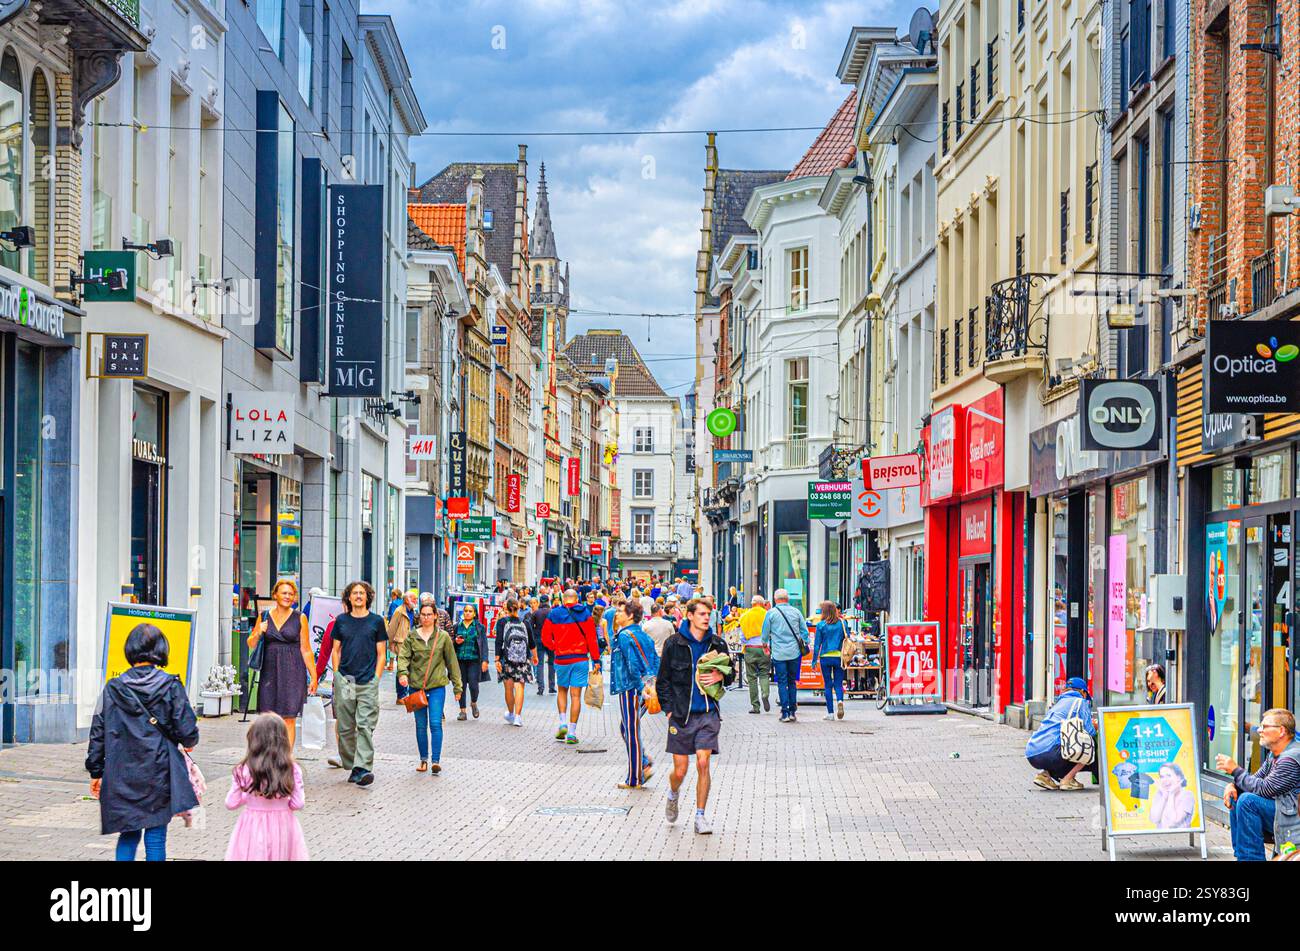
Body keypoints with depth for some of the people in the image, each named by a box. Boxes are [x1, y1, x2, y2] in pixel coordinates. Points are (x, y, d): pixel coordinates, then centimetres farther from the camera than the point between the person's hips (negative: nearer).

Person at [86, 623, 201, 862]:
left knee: (128, 835, 15)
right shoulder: (171, 686, -7)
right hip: (159, 773, -2)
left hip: (122, 776, 2)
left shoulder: (113, 688, 0)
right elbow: (186, 730, -8)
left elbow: (98, 733, 3)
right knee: (156, 837, 4)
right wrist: (190, 742, 16)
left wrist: (96, 772, 12)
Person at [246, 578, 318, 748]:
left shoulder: (300, 618, 1)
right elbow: (251, 645, 13)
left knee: (289, 719, -2)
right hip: (269, 671, 2)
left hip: (292, 672, -2)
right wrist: (258, 633, -8)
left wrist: (313, 676, 0)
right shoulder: (264, 616, 8)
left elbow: (306, 650, 3)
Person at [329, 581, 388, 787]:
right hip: (344, 681, 2)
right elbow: (336, 650, 14)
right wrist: (337, 676, 5)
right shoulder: (341, 621, 10)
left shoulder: (376, 621, 5)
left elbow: (381, 654, 7)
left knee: (366, 726, -10)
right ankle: (350, 766, 15)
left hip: (368, 682, -2)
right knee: (345, 728, 4)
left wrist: (376, 677, -2)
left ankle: (363, 768, -15)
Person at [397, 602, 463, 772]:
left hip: (437, 686, -2)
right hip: (416, 686, 2)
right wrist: (403, 673, -23)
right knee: (421, 725, 8)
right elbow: (403, 656, -2)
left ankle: (436, 761, -12)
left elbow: (452, 662, 7)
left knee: (435, 723, -11)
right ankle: (424, 760, 18)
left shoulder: (443, 637, 3)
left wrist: (457, 686, 8)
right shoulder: (412, 637, 5)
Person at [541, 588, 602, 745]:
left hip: (561, 659, 1)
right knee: (576, 695, 1)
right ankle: (572, 732, -1)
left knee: (562, 690, 21)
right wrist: (596, 659, -1)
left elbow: (545, 638, 1)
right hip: (581, 659, -1)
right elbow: (592, 638, -3)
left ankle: (563, 723, 5)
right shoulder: (585, 614, -1)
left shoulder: (554, 614, 1)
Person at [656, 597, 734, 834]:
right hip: (681, 714, -1)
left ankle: (700, 816, 1)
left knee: (703, 762, -11)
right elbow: (663, 679, 5)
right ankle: (672, 794, 37)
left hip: (708, 713, 1)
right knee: (680, 770, 3)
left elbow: (731, 673, 15)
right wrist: (668, 708, -2)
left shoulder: (717, 643, 4)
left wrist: (721, 676, -8)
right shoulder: (674, 643, -1)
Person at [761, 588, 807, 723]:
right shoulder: (796, 612, 4)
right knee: (792, 682, 12)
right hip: (794, 652, 2)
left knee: (782, 683, 1)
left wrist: (765, 644, 26)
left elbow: (765, 632, 6)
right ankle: (792, 711, 11)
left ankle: (785, 713, -3)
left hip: (779, 653, -2)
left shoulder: (771, 613, -3)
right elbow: (805, 632, 8)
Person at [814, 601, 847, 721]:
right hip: (839, 657, 2)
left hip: (825, 657, -2)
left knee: (828, 685, 7)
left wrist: (814, 660, 5)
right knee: (838, 683, 9)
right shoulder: (842, 623, 2)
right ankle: (840, 700, -21)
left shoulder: (821, 625, -4)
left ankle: (830, 713, 6)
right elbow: (848, 641, 5)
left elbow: (817, 644, -2)